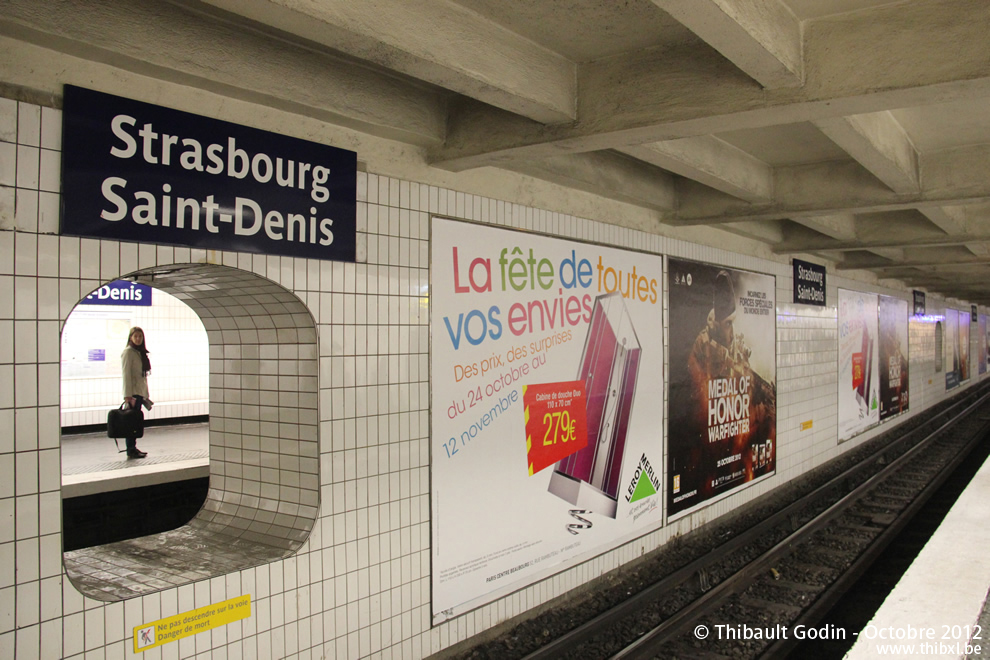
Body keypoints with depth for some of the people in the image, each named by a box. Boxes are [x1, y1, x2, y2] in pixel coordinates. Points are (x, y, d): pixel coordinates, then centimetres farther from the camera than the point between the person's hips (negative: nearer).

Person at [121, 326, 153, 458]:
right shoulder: (128, 352, -9)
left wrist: (145, 394, 17)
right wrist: (127, 395, -19)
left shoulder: (140, 352, 16)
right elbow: (126, 374, -14)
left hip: (140, 392, 8)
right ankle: (131, 450, -2)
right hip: (133, 391, -8)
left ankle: (133, 448, 16)